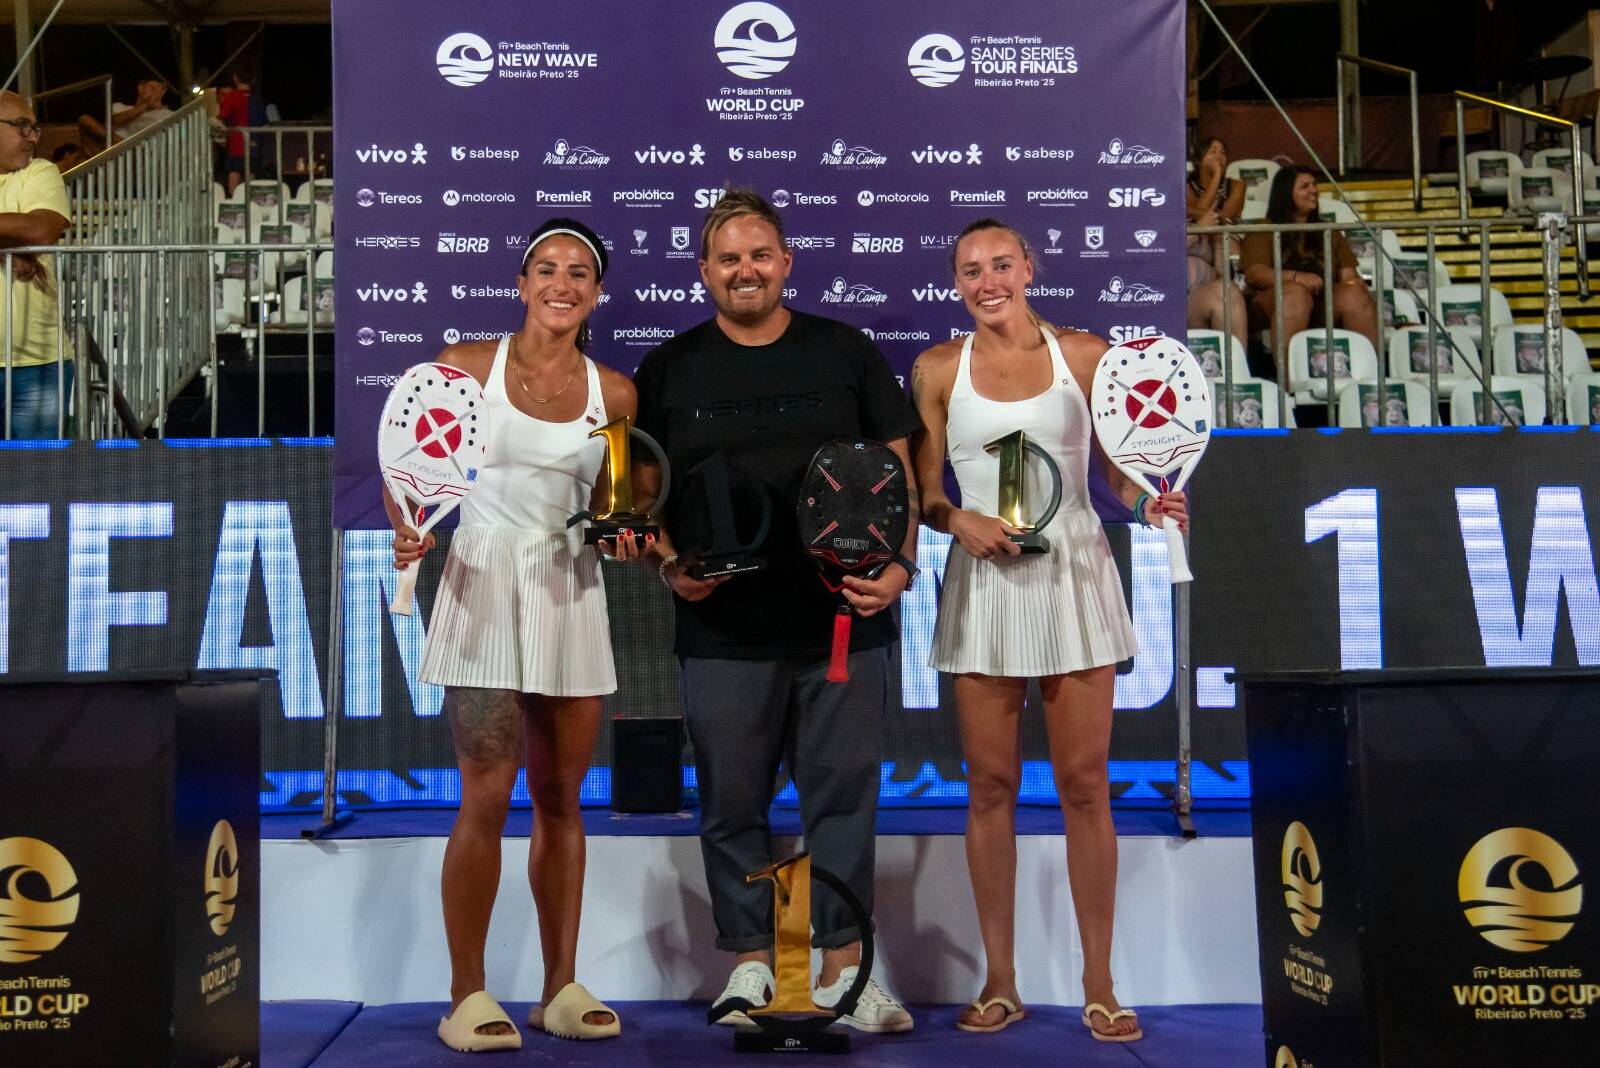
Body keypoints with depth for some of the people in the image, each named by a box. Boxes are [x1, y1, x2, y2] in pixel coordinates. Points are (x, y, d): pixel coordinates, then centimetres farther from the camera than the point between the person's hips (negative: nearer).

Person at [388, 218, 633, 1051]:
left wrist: (622, 535, -5)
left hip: (570, 592, 3)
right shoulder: (468, 365, -1)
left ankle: (561, 988, 19)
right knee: (487, 798, -7)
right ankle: (468, 994, 6)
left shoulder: (614, 393, 6)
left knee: (561, 799, 9)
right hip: (485, 583, -3)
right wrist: (406, 532, -16)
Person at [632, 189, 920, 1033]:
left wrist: (900, 563, -7)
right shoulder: (668, 370, 8)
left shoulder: (844, 352, 8)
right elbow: (643, 491, 10)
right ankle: (749, 962, 22)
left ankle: (842, 966, 18)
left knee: (845, 795, 5)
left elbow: (896, 467, 7)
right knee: (732, 803, 7)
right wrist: (670, 566, -7)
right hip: (722, 631, 0)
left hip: (844, 621, 0)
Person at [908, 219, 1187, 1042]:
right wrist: (960, 521, -15)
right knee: (991, 785, 6)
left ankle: (1098, 983, 15)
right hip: (984, 583, 0)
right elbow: (923, 493, 4)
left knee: (1084, 784, 2)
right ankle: (1000, 982, 18)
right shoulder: (938, 369, 2)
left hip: (1075, 576, 0)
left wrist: (1146, 502, -15)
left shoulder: (1084, 355, 1)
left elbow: (1116, 467, 5)